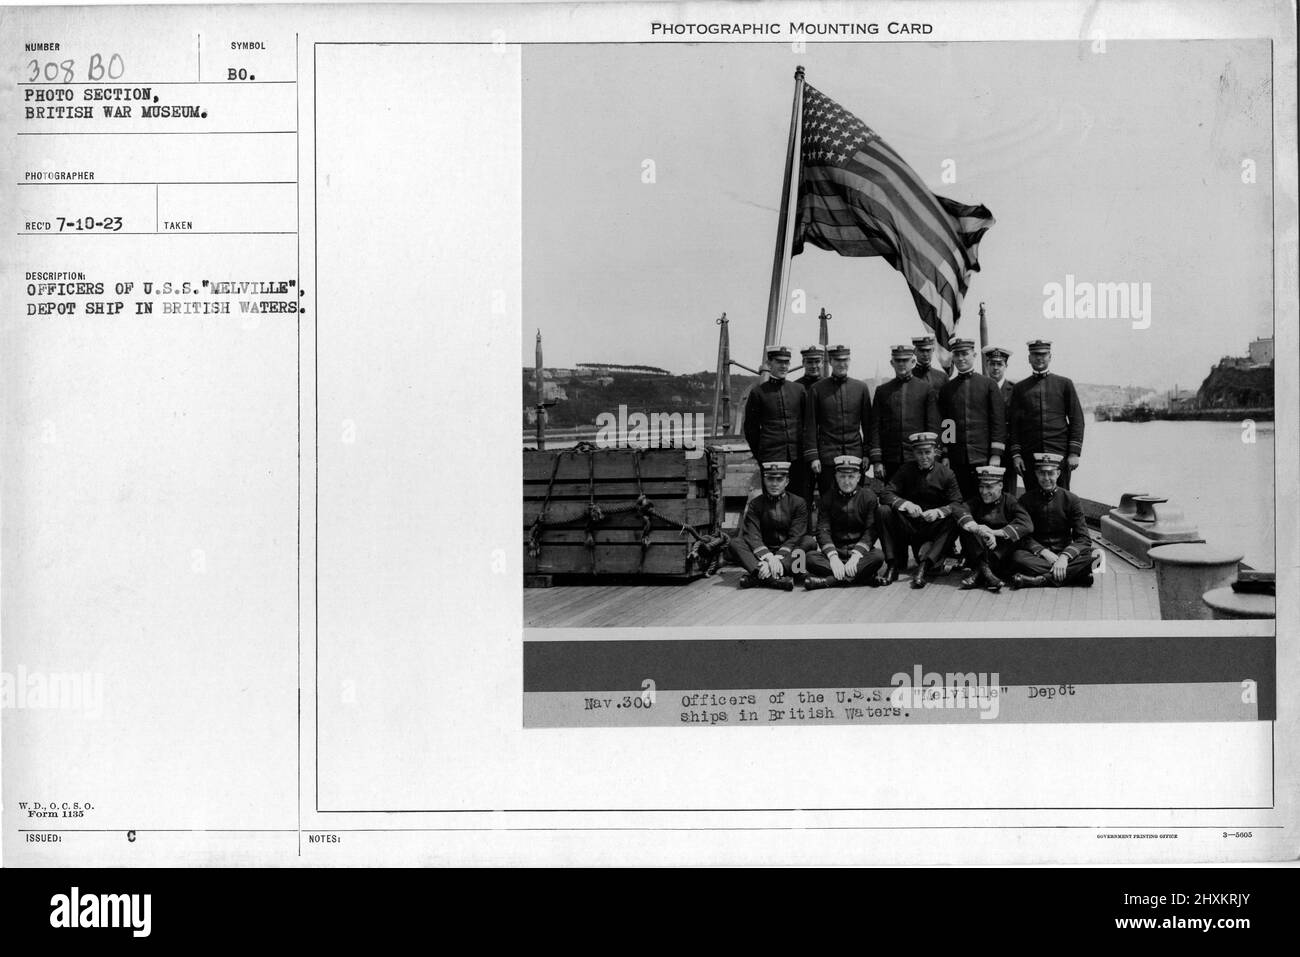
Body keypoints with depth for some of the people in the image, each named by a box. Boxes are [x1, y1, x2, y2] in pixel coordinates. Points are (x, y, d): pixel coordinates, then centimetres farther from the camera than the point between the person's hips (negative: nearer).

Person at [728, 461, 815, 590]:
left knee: (809, 541, -28)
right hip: (762, 554, 1)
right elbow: (753, 536, -10)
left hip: (788, 554, -1)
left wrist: (778, 558, -27)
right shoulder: (755, 504, 4)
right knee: (735, 542, -22)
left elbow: (795, 537, -10)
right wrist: (769, 558, -29)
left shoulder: (798, 503, 1)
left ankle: (757, 575, -42)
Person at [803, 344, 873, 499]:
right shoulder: (817, 390, 2)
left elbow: (868, 424, 10)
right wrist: (812, 457, -5)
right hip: (827, 456, -1)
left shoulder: (861, 387, 7)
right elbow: (810, 426, 2)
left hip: (855, 455, 1)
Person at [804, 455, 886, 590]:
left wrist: (856, 556, -23)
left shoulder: (869, 496, 1)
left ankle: (829, 580, -37)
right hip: (835, 551, 1)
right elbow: (823, 531, -4)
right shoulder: (828, 499, 5)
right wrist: (833, 557, -22)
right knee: (810, 557, -27)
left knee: (878, 556, -34)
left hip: (860, 551, -1)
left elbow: (871, 531, -8)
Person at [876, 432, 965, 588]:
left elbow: (956, 504, -9)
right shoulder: (905, 470, 2)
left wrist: (939, 511, -30)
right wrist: (905, 504, -28)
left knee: (955, 517, -30)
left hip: (934, 530, -1)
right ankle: (893, 565, -19)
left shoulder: (946, 473, -1)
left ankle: (925, 565, -34)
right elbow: (886, 495, -8)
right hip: (909, 527, 1)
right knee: (885, 511, -23)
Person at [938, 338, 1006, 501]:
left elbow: (999, 421, 0)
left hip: (984, 457, -2)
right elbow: (942, 424, 12)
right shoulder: (946, 388, 11)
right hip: (956, 460, 2)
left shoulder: (988, 385, 4)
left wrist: (996, 455, -7)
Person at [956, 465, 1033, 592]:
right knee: (965, 528, -21)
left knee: (1015, 534, -28)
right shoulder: (975, 500, 7)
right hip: (977, 553, 1)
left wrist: (997, 533, -28)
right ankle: (985, 569, -35)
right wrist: (979, 529, -39)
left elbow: (1027, 525, -18)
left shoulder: (1009, 502, 2)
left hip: (1002, 555, -1)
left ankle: (979, 572, -32)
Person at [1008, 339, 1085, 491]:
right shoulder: (1020, 388, 11)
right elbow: (1014, 424, 9)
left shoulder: (1064, 384, 7)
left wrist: (1074, 453, -5)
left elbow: (1077, 420, 4)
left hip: (1060, 455, -1)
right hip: (1029, 456, 1)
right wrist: (1016, 454, -1)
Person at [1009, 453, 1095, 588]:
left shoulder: (1071, 499, 1)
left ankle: (1041, 579, -35)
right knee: (1017, 557, -32)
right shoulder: (1026, 500, 2)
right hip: (1037, 555, 0)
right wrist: (1043, 552, -21)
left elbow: (1083, 539, -6)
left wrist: (1065, 556, -24)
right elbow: (1023, 536, -3)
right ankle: (1076, 572, -34)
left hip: (1063, 552, 0)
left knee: (1088, 555, -29)